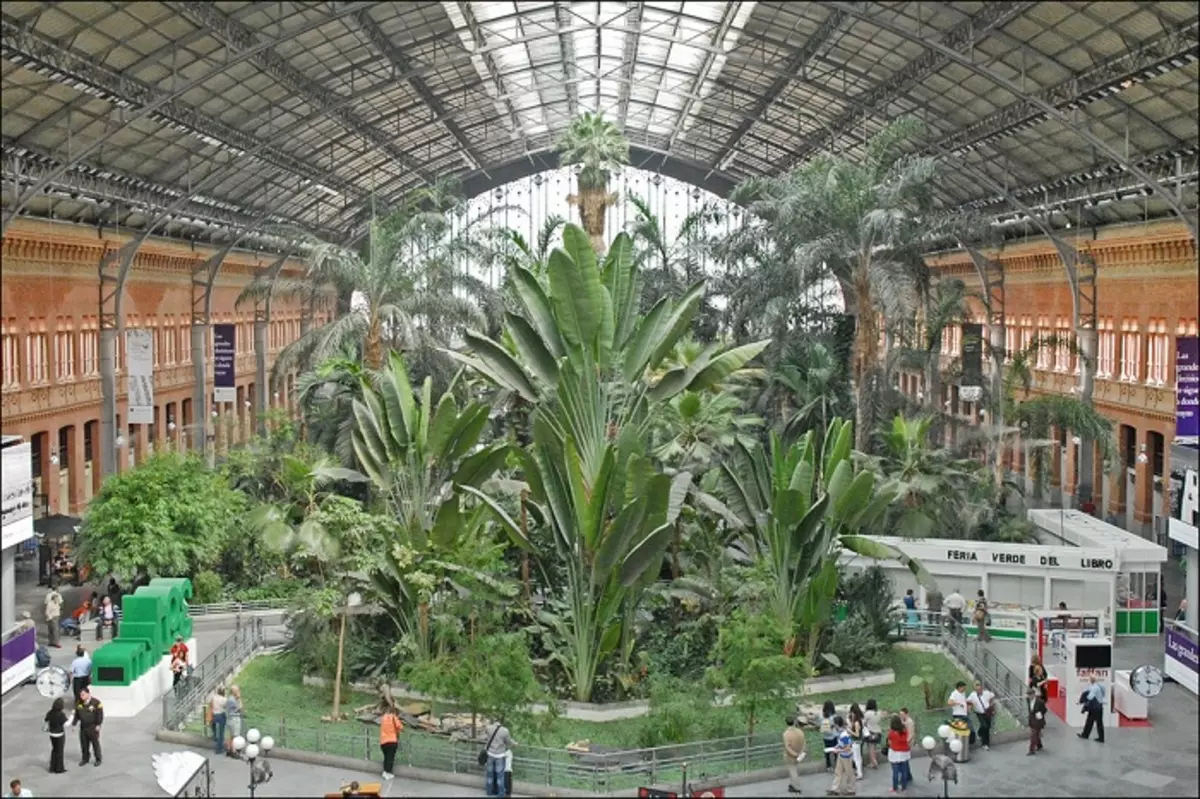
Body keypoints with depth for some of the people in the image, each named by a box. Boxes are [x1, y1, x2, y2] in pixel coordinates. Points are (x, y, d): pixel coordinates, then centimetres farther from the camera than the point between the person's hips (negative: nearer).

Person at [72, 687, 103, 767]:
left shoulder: (96, 703, -13)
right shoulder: (79, 703, 3)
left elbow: (100, 714, -11)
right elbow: (77, 715, 12)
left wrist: (98, 725, -14)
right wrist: (74, 724, 6)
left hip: (93, 727, -5)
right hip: (83, 727, 5)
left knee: (95, 743, 4)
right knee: (84, 744, 10)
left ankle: (98, 759, 16)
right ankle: (85, 758, 24)